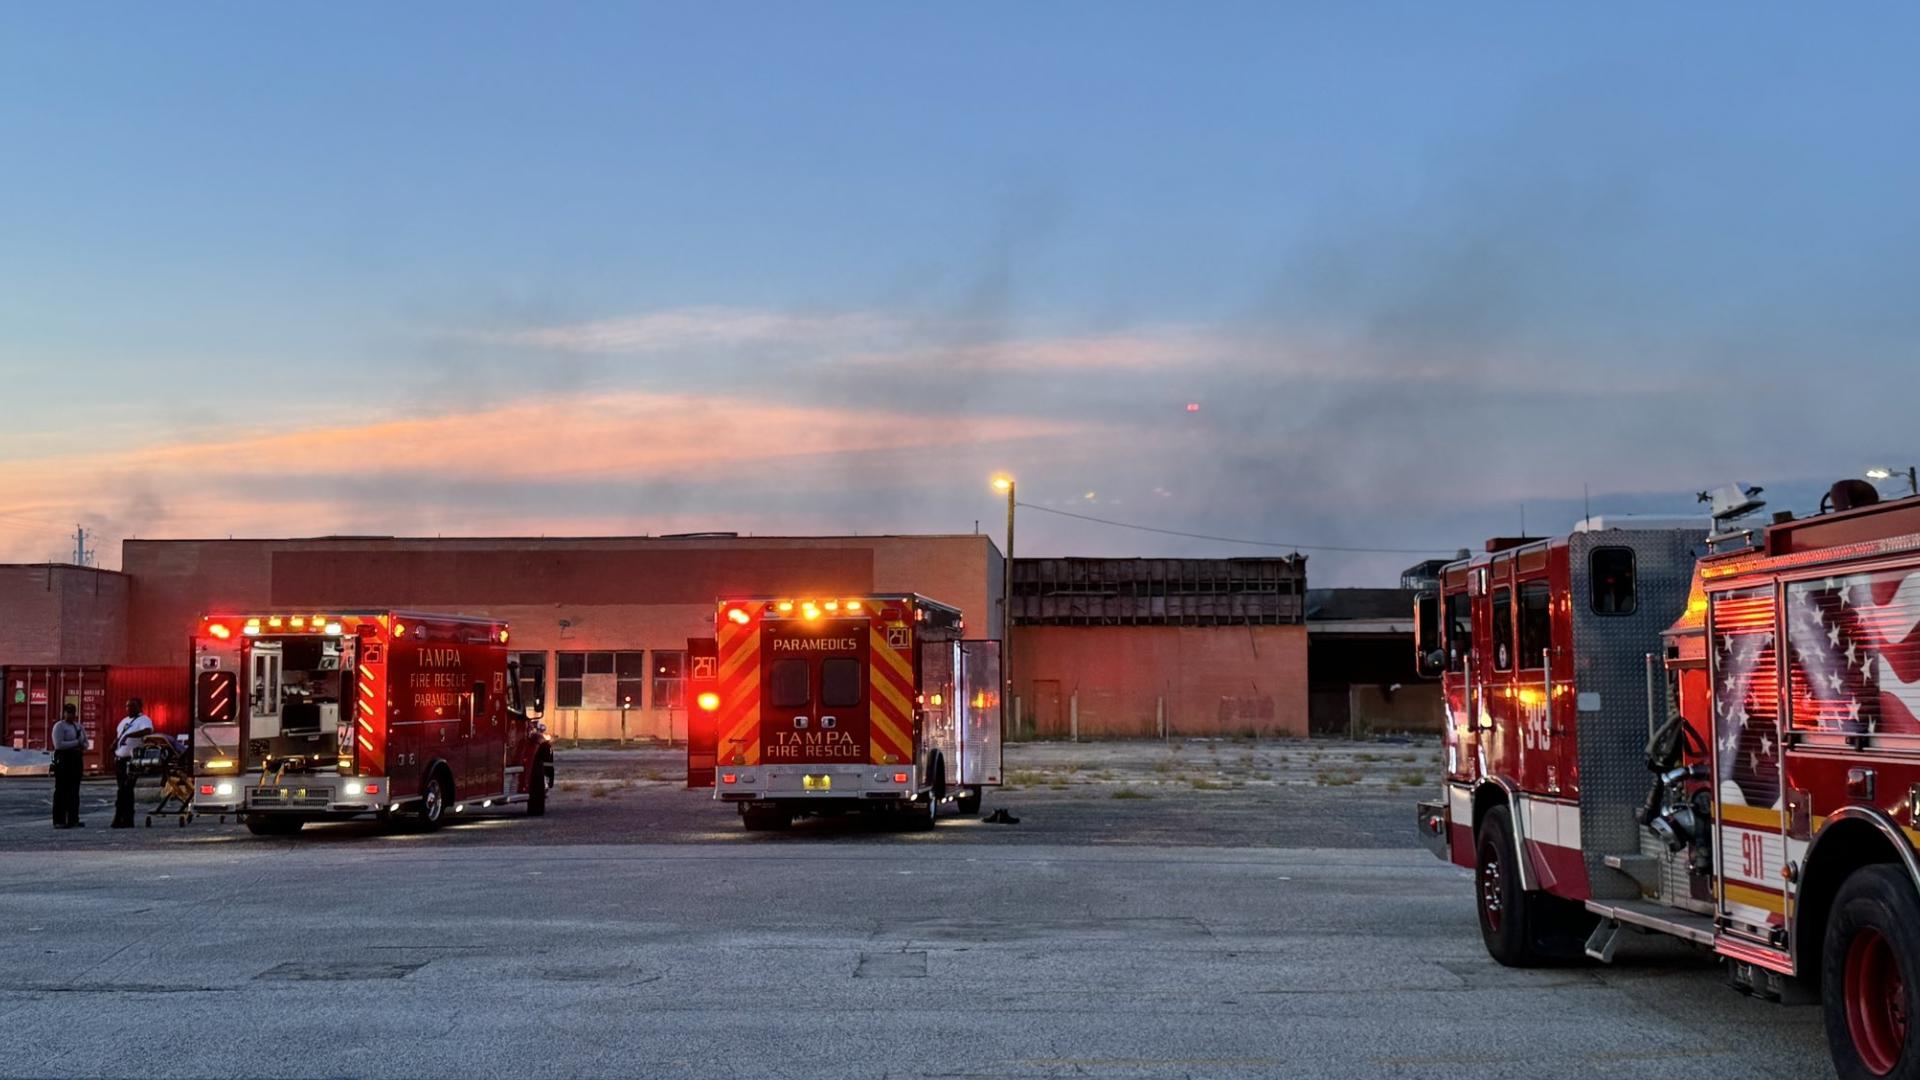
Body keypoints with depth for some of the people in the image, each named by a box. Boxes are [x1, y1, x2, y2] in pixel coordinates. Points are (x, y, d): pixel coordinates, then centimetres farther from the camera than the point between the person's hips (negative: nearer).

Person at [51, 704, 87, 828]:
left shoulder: (79, 727, 17)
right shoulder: (59, 726, -5)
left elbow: (85, 742, 20)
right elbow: (58, 744, -17)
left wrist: (82, 747, -4)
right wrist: (76, 743, -15)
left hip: (76, 759, 7)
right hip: (63, 759, -7)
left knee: (74, 791, 6)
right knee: (61, 791, -6)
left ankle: (73, 819, 8)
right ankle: (59, 821, -5)